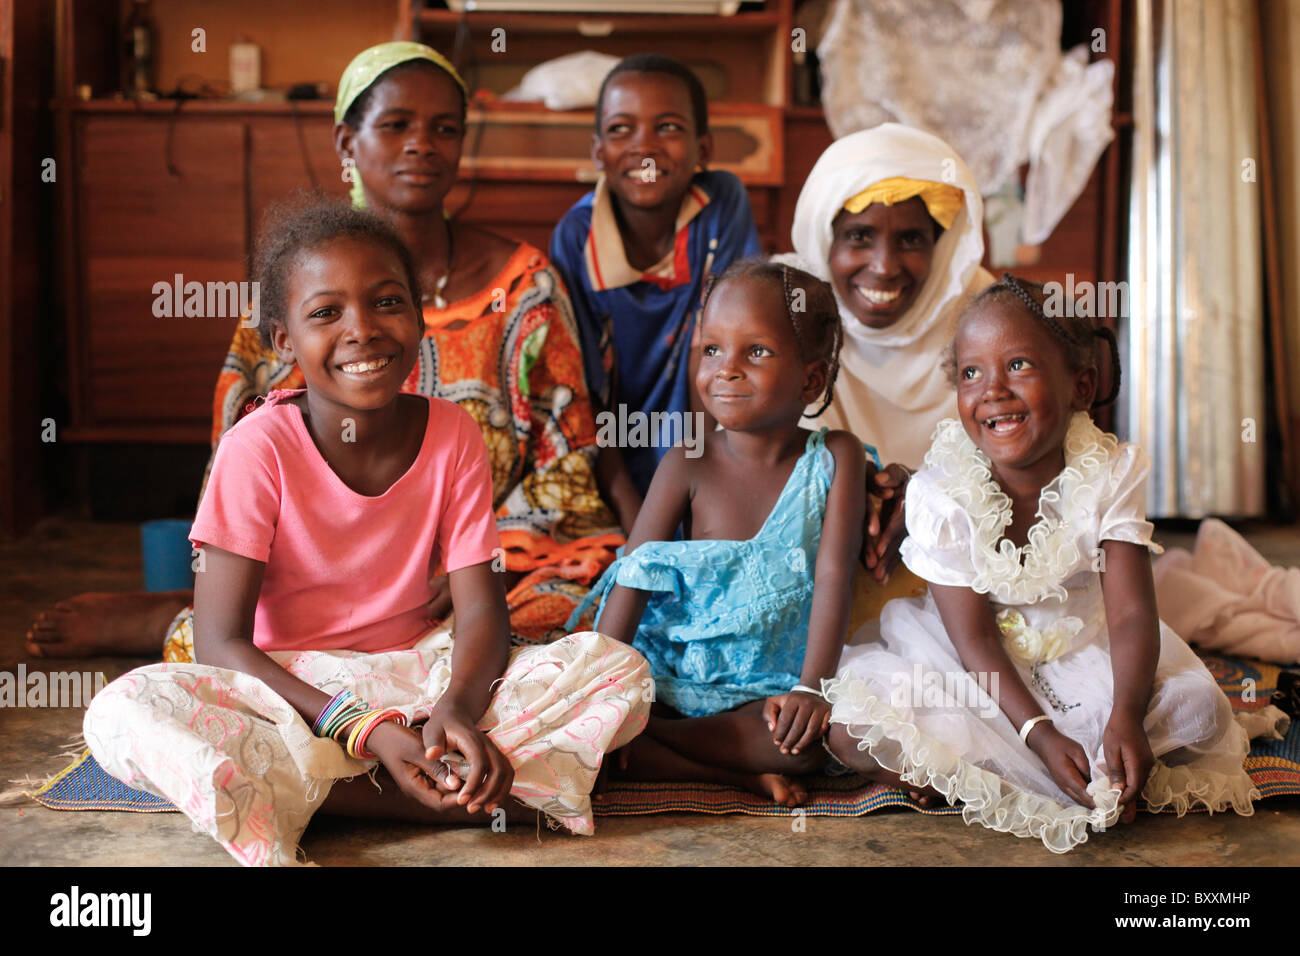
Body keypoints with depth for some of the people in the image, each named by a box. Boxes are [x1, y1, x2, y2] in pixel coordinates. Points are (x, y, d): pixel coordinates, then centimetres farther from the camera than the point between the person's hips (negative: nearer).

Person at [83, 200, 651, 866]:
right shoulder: (259, 448, -13)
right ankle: (452, 802, -31)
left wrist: (456, 707, -31)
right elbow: (219, 643, -17)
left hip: (419, 674, 3)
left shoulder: (452, 435, -4)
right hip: (287, 689, -2)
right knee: (123, 716, -33)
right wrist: (363, 729, -30)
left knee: (619, 668, -18)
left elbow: (480, 609, -7)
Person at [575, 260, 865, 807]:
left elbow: (833, 576, -12)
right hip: (673, 675, 0)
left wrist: (811, 688, -22)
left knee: (812, 738, -33)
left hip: (770, 688, 0)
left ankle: (647, 741, -17)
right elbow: (633, 578, -9)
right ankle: (739, 777, -21)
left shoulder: (835, 459, -6)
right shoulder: (689, 466, -7)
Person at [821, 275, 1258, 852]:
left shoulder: (1111, 474, -14)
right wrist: (1040, 735, -30)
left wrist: (1126, 717, -37)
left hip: (1081, 658, 1)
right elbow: (975, 640, -18)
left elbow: (1131, 614, -19)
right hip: (975, 676, -1)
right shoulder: (940, 494, -18)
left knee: (1199, 712, -23)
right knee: (850, 732, -25)